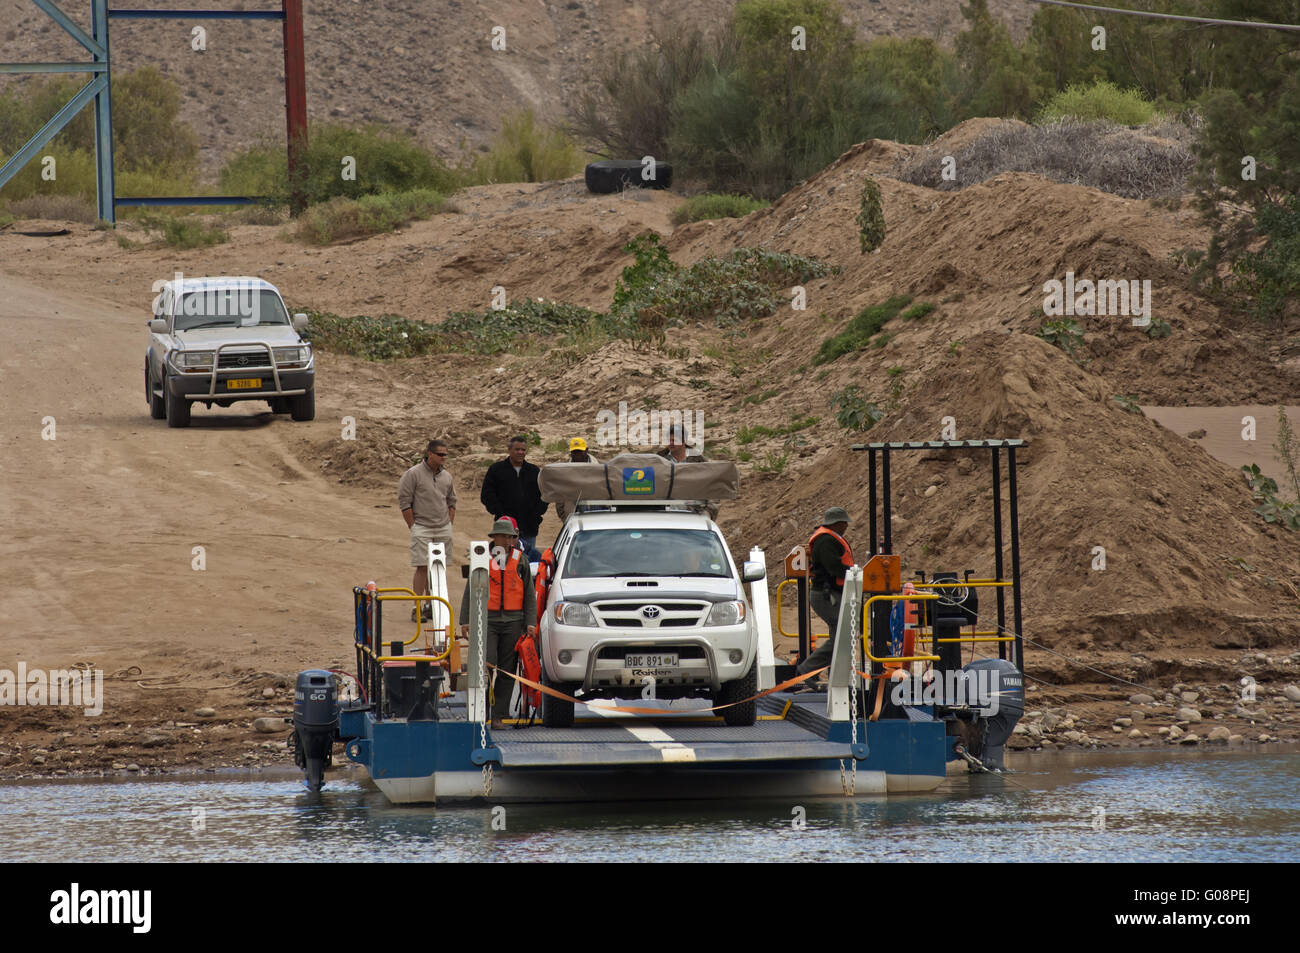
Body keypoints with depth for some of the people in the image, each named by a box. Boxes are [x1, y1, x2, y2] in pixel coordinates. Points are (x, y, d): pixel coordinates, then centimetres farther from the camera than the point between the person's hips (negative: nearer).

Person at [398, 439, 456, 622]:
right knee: (422, 568, -10)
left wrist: (449, 523, 12)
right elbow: (404, 502, -7)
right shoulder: (413, 474, -6)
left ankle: (431, 606, 14)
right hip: (422, 528, -5)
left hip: (443, 529, 5)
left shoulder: (446, 476, 11)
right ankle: (417, 608, -9)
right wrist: (413, 527, -9)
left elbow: (451, 502, 22)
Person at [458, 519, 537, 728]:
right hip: (487, 620, -2)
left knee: (507, 671, 1)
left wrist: (531, 623, 2)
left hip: (513, 622, 2)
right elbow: (469, 592, 9)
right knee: (486, 664, -15)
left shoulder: (520, 561, 9)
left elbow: (529, 595, 12)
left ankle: (498, 715, 5)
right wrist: (465, 621, 2)